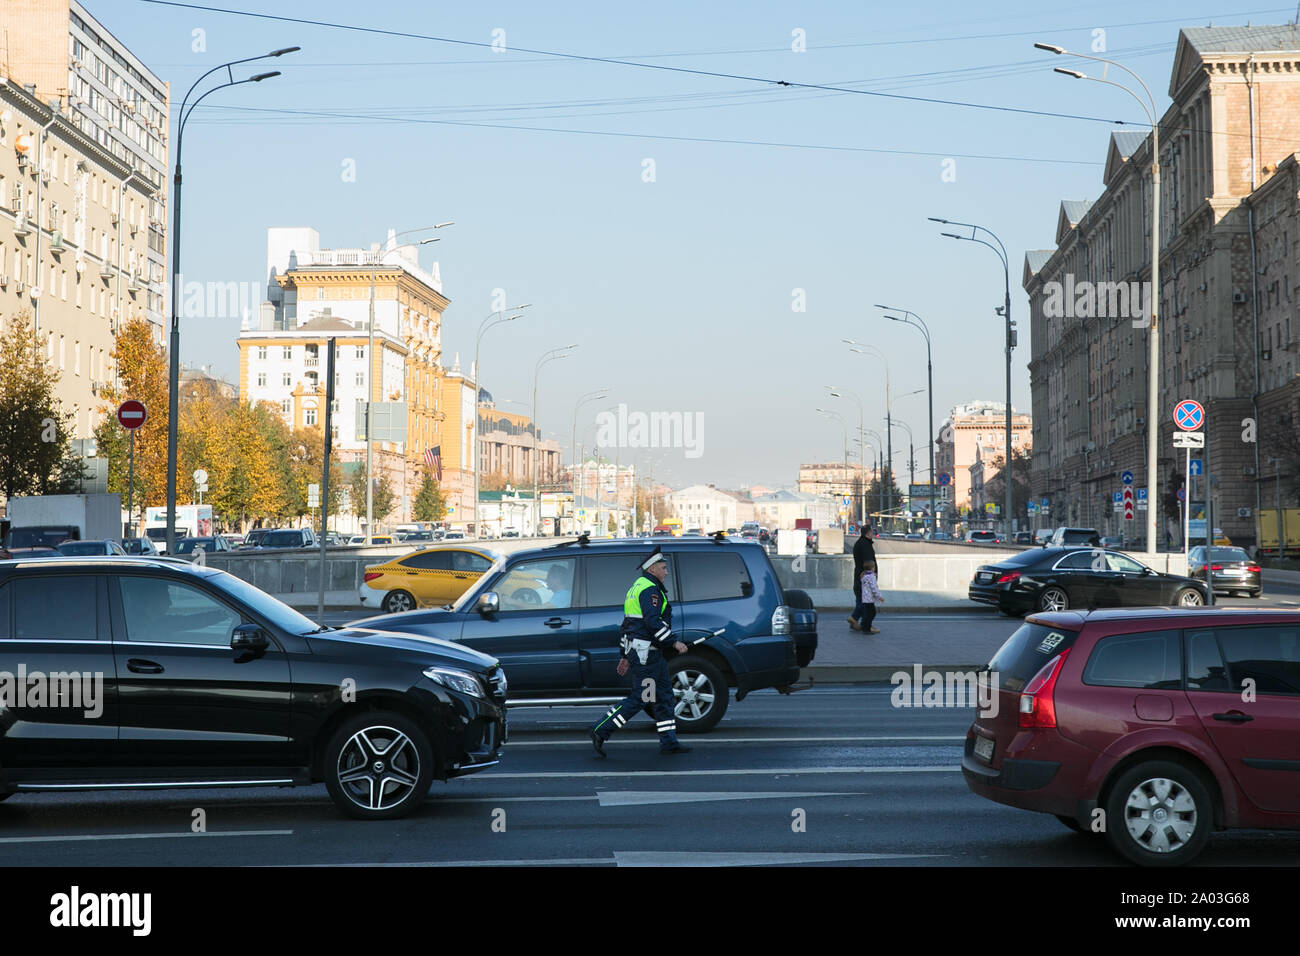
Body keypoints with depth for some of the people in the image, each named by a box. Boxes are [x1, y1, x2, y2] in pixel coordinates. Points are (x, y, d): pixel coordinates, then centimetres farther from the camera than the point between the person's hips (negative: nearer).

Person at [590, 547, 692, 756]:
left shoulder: (638, 587, 20)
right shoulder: (649, 589, -13)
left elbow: (628, 624, 22)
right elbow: (653, 621, -24)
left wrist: (625, 656, 23)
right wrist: (673, 642, -19)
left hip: (652, 652, 11)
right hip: (646, 652, -11)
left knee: (664, 694, 11)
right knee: (640, 698, -8)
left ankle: (669, 742, 12)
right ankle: (601, 731, -5)